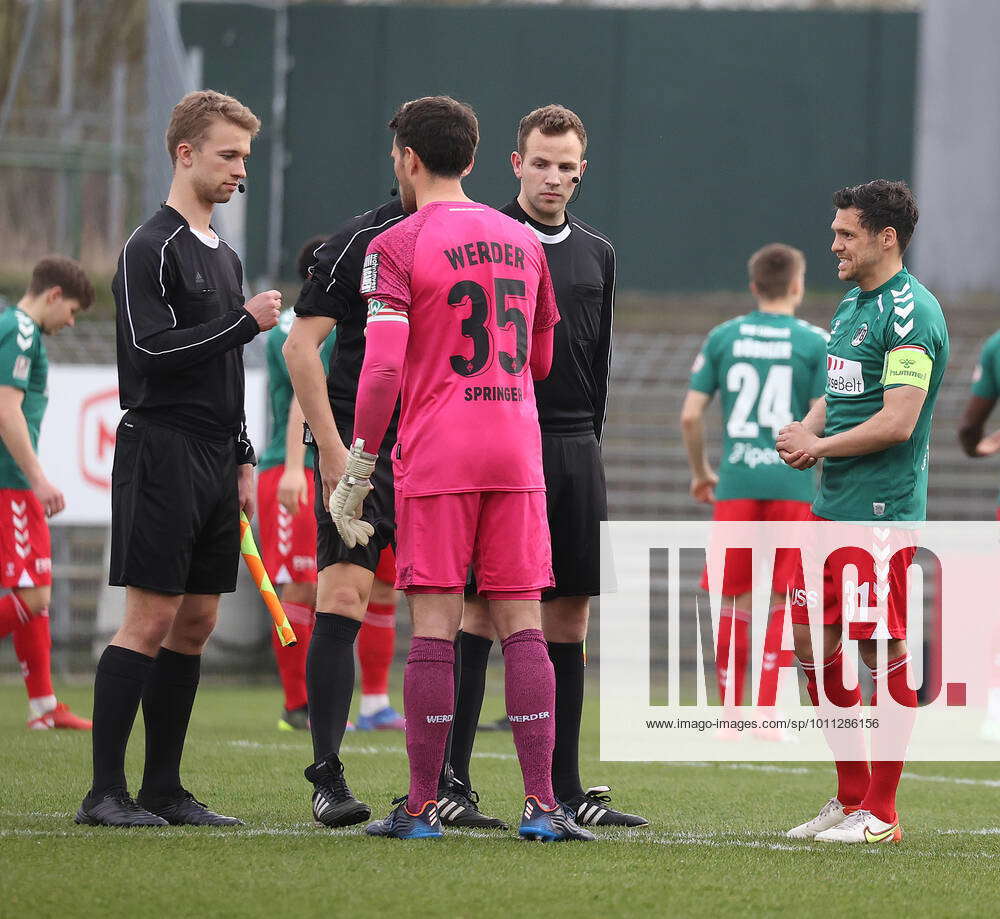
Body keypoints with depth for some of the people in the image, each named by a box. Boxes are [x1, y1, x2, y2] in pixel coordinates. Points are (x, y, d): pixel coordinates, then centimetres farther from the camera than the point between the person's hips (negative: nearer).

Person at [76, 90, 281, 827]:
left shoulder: (223, 255, 19)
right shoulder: (153, 248, -8)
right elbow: (152, 349, -18)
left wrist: (243, 460, 20)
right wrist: (246, 322, -16)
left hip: (214, 461, 8)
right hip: (162, 454, -8)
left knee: (196, 624, 7)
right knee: (151, 620, -11)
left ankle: (163, 789, 11)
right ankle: (105, 790, -9)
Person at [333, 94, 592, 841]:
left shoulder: (397, 246, -5)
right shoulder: (522, 241, 12)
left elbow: (382, 369, -13)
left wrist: (354, 477, -8)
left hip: (436, 456, -4)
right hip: (517, 452, 4)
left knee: (434, 625, -2)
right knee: (522, 624, 3)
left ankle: (422, 807, 0)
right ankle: (541, 802, -2)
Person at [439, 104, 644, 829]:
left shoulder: (598, 254, 15)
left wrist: (587, 439, 15)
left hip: (576, 449, 6)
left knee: (570, 615, 6)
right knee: (483, 608, -8)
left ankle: (564, 788, 10)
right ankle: (448, 784, -6)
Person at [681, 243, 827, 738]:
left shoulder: (723, 337, 6)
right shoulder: (815, 342, 0)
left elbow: (690, 415, 4)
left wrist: (700, 471, 18)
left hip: (735, 486, 2)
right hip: (792, 485, -2)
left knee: (735, 602, 10)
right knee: (785, 604, 6)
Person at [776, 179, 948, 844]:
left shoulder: (910, 314, -14)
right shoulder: (853, 303, 16)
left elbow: (897, 422, -20)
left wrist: (820, 446, -11)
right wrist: (807, 429, 5)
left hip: (881, 511, -10)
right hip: (834, 507, 10)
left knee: (885, 652, -4)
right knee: (813, 644, 11)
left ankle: (881, 813, 1)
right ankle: (851, 796, 20)